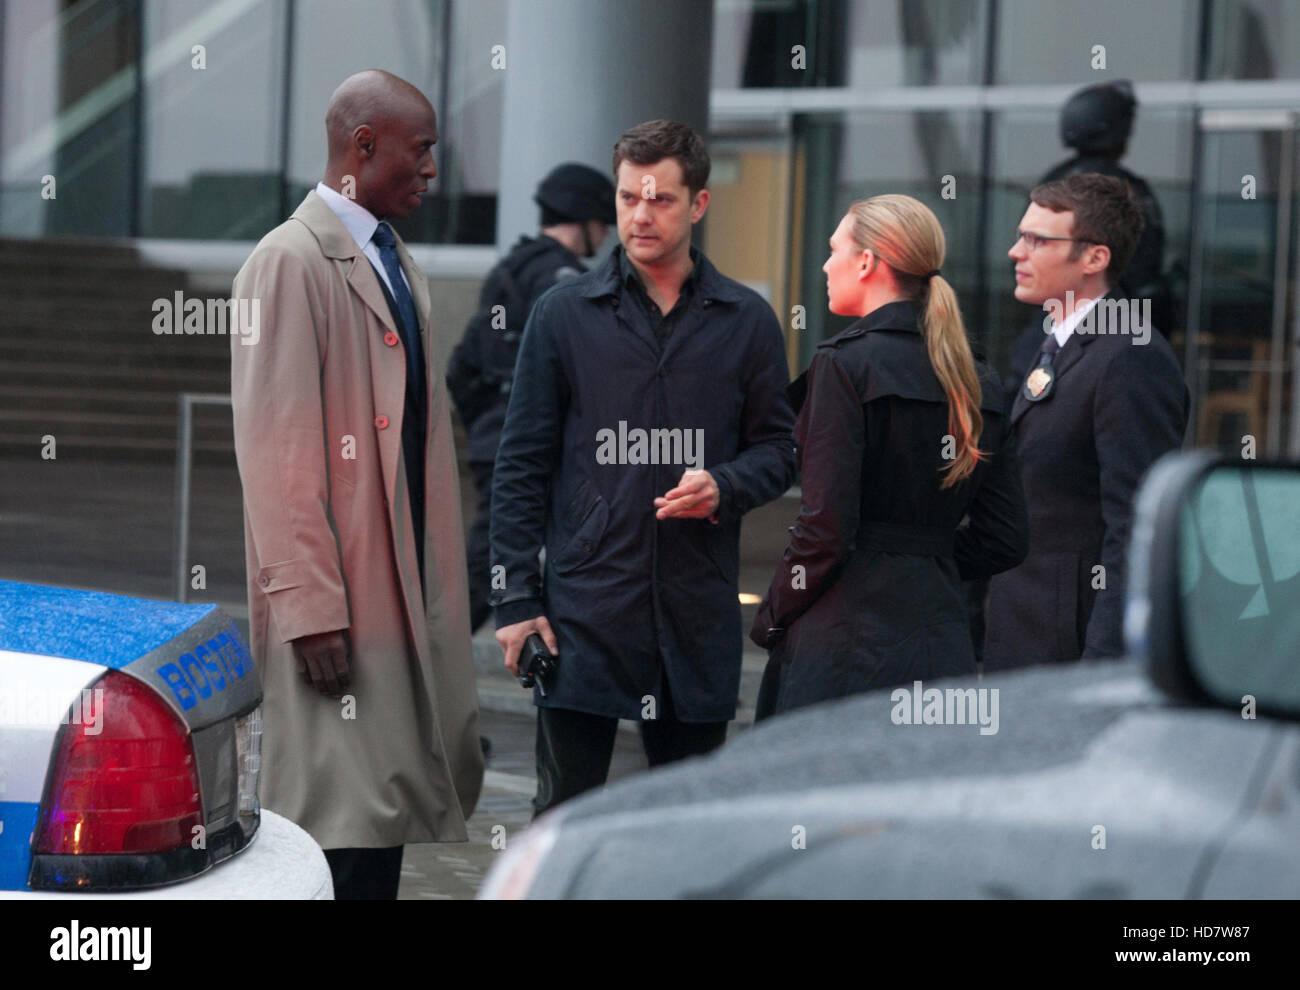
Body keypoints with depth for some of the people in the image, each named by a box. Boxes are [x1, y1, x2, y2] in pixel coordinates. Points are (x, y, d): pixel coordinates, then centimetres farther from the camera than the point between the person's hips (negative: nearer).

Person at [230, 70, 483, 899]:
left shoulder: (400, 268, 15)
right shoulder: (291, 261, -11)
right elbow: (274, 447, -15)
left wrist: (441, 578, 10)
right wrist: (308, 603, -19)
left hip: (406, 582, 8)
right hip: (336, 591, -8)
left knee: (392, 799, 9)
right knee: (345, 824, -6)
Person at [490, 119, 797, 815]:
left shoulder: (746, 322, 7)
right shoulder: (564, 314, 4)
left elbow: (777, 447, 13)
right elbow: (522, 465, 4)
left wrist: (724, 486, -10)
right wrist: (517, 598, -2)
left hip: (699, 613, 2)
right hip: (584, 608, -2)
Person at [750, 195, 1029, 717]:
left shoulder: (846, 363, -8)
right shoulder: (978, 378, 12)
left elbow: (825, 527, -13)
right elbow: (1005, 540, 13)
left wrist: (772, 620, 0)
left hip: (847, 639, -7)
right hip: (940, 640, 7)